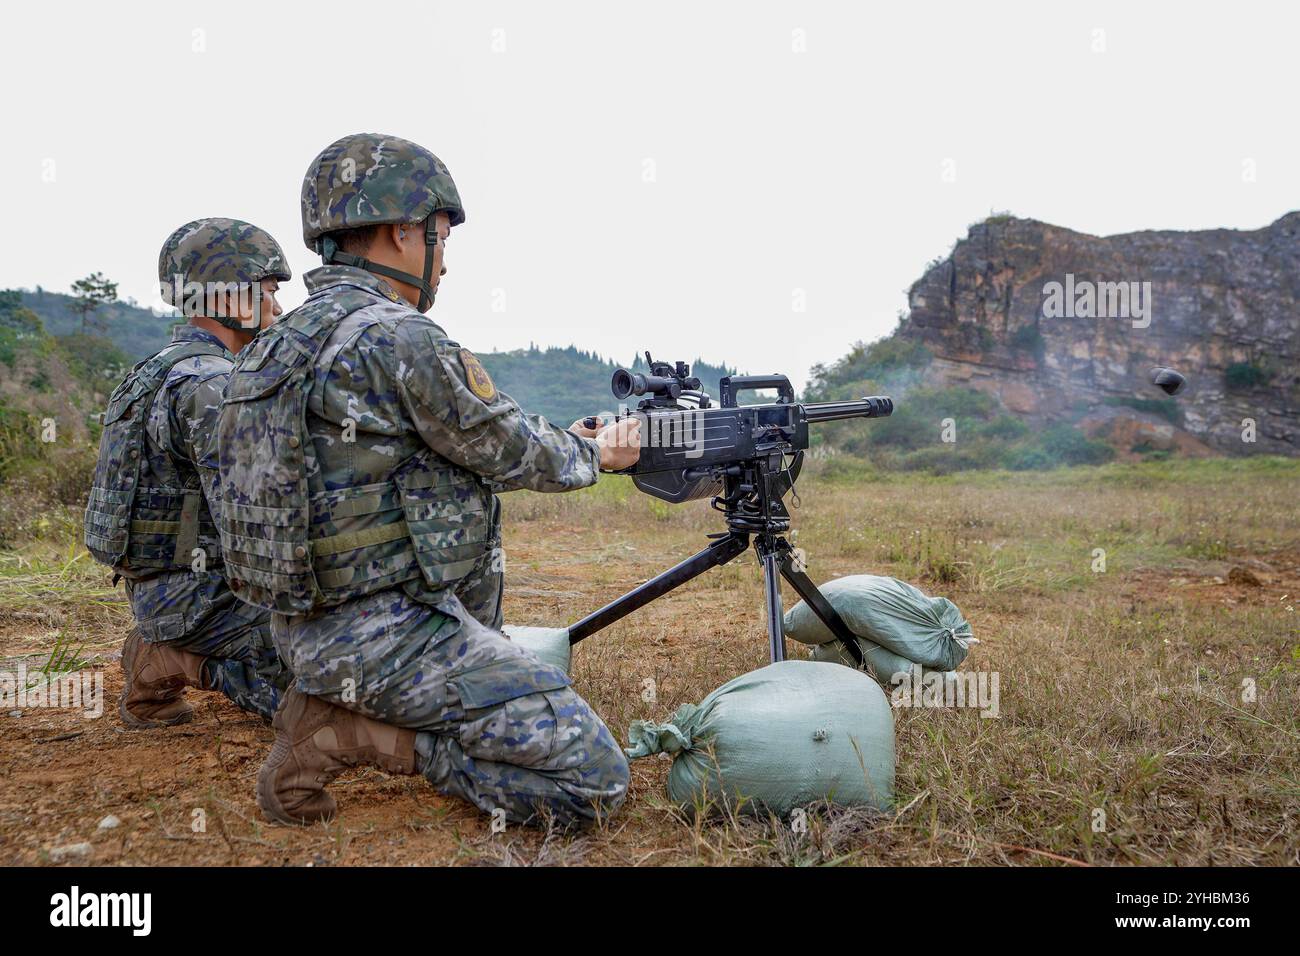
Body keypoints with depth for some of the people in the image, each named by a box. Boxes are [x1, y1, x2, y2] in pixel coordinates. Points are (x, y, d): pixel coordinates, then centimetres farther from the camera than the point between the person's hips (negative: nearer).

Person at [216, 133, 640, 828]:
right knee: (595, 784, -7)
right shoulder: (397, 338, -19)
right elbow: (508, 452, -7)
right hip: (386, 635, -10)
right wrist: (597, 452, 13)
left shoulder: (285, 340, 10)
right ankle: (349, 732, -5)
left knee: (474, 495, 31)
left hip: (307, 625, 10)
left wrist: (561, 444, 21)